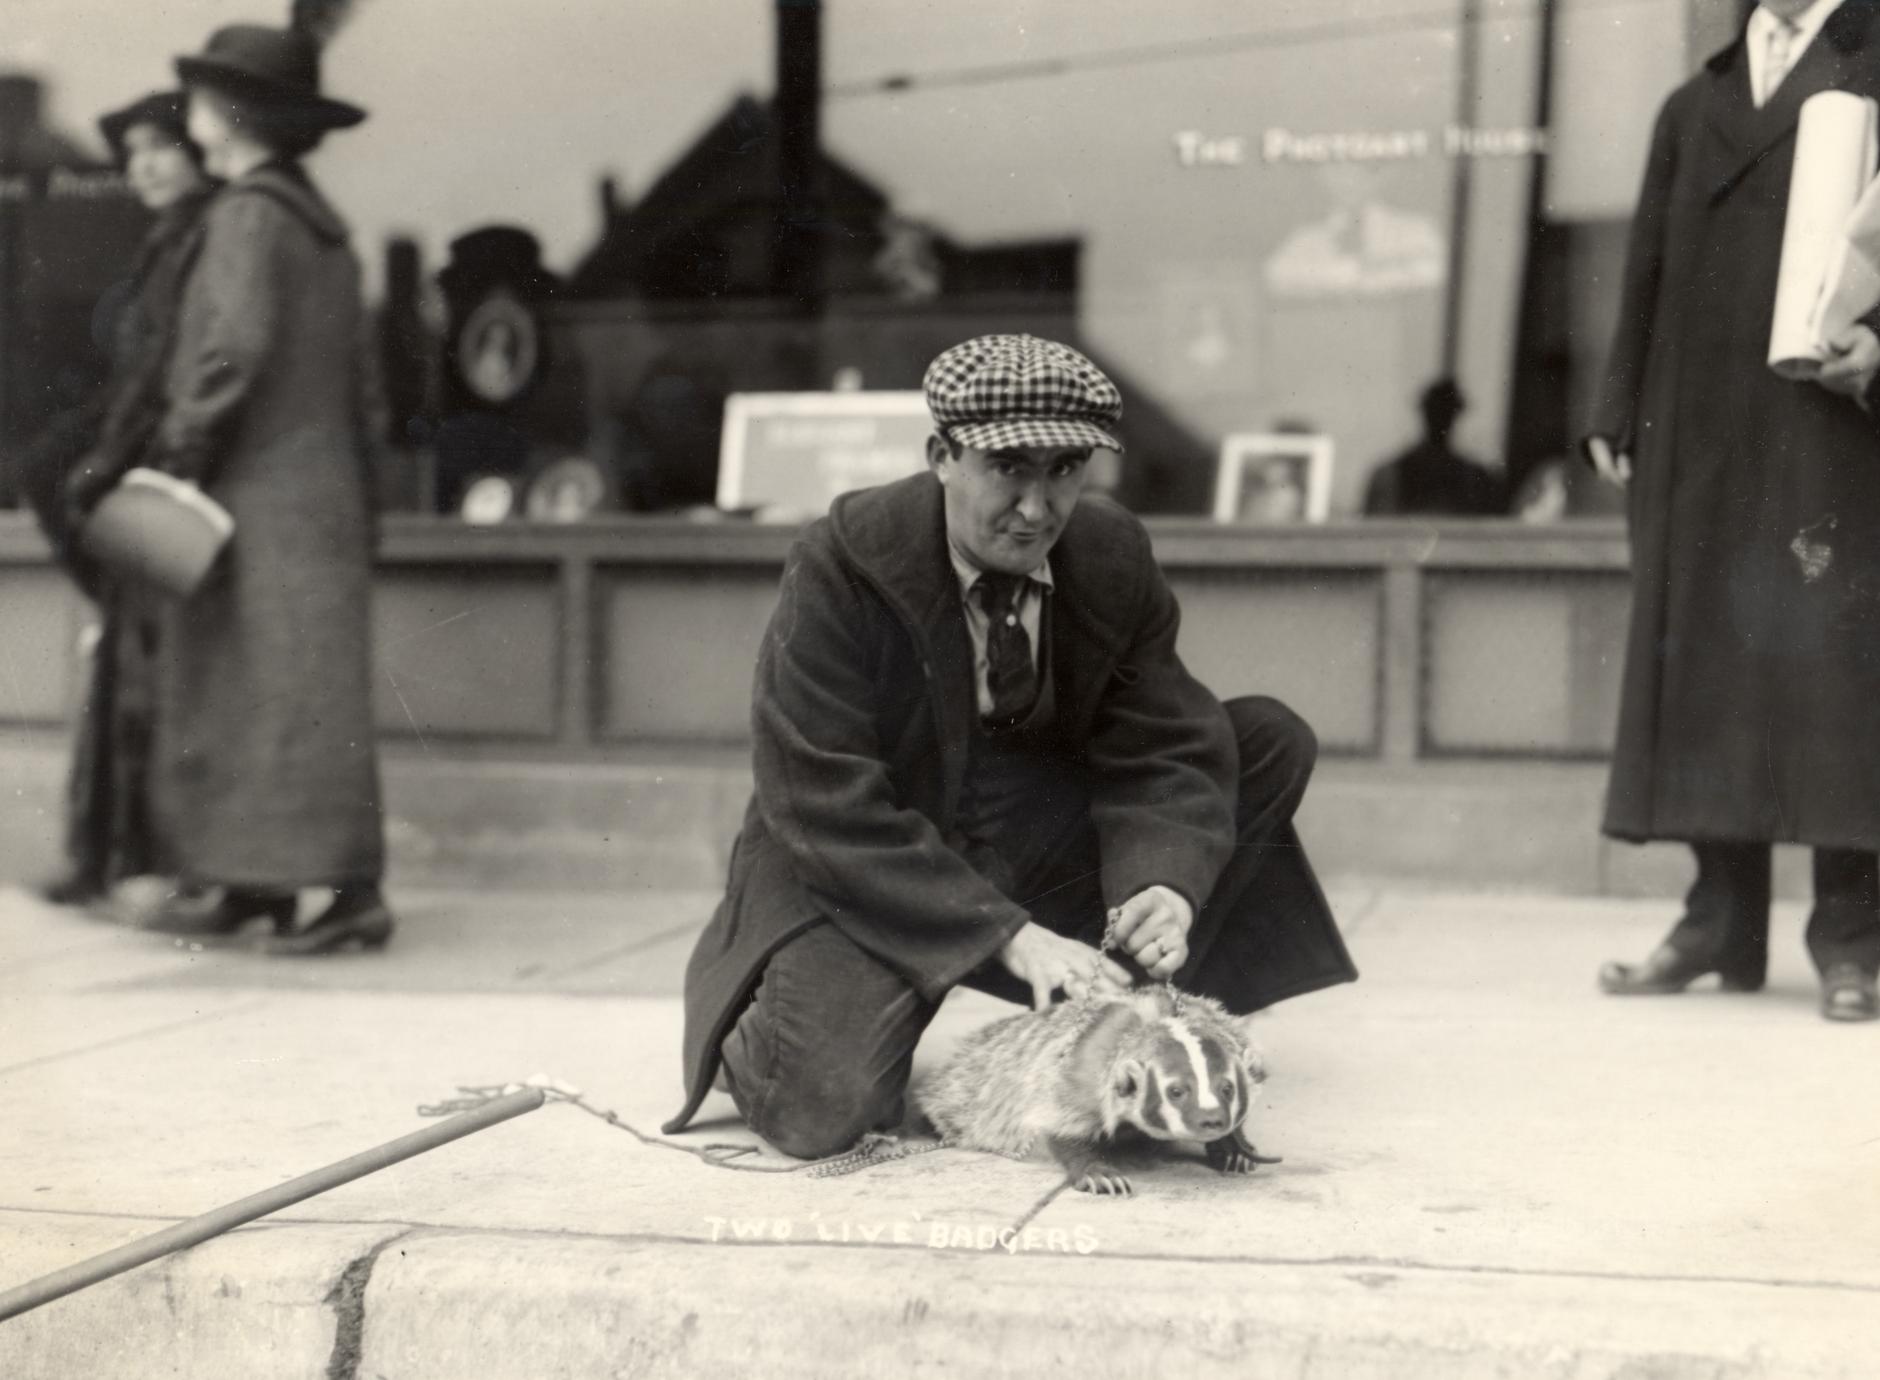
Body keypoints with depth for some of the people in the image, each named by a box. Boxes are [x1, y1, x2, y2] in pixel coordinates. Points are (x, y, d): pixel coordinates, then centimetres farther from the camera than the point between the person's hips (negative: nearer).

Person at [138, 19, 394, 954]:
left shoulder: (249, 213, -10)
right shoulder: (324, 227, 17)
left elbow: (235, 345, -21)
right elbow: (356, 379, 18)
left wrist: (182, 447, -12)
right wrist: (358, 503, 20)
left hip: (262, 498, -9)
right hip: (323, 489, 9)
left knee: (297, 693, -9)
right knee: (225, 693, 13)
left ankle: (350, 887, -10)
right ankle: (251, 880, 16)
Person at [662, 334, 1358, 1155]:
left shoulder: (1113, 557, -7)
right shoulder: (838, 568, -22)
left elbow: (1166, 752, -7)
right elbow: (830, 811, -25)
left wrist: (1162, 885, -30)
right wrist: (1012, 939, -32)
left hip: (1034, 843, 5)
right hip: (858, 878, -5)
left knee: (1273, 743, -5)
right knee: (824, 1106, -31)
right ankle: (756, 1026, 8)